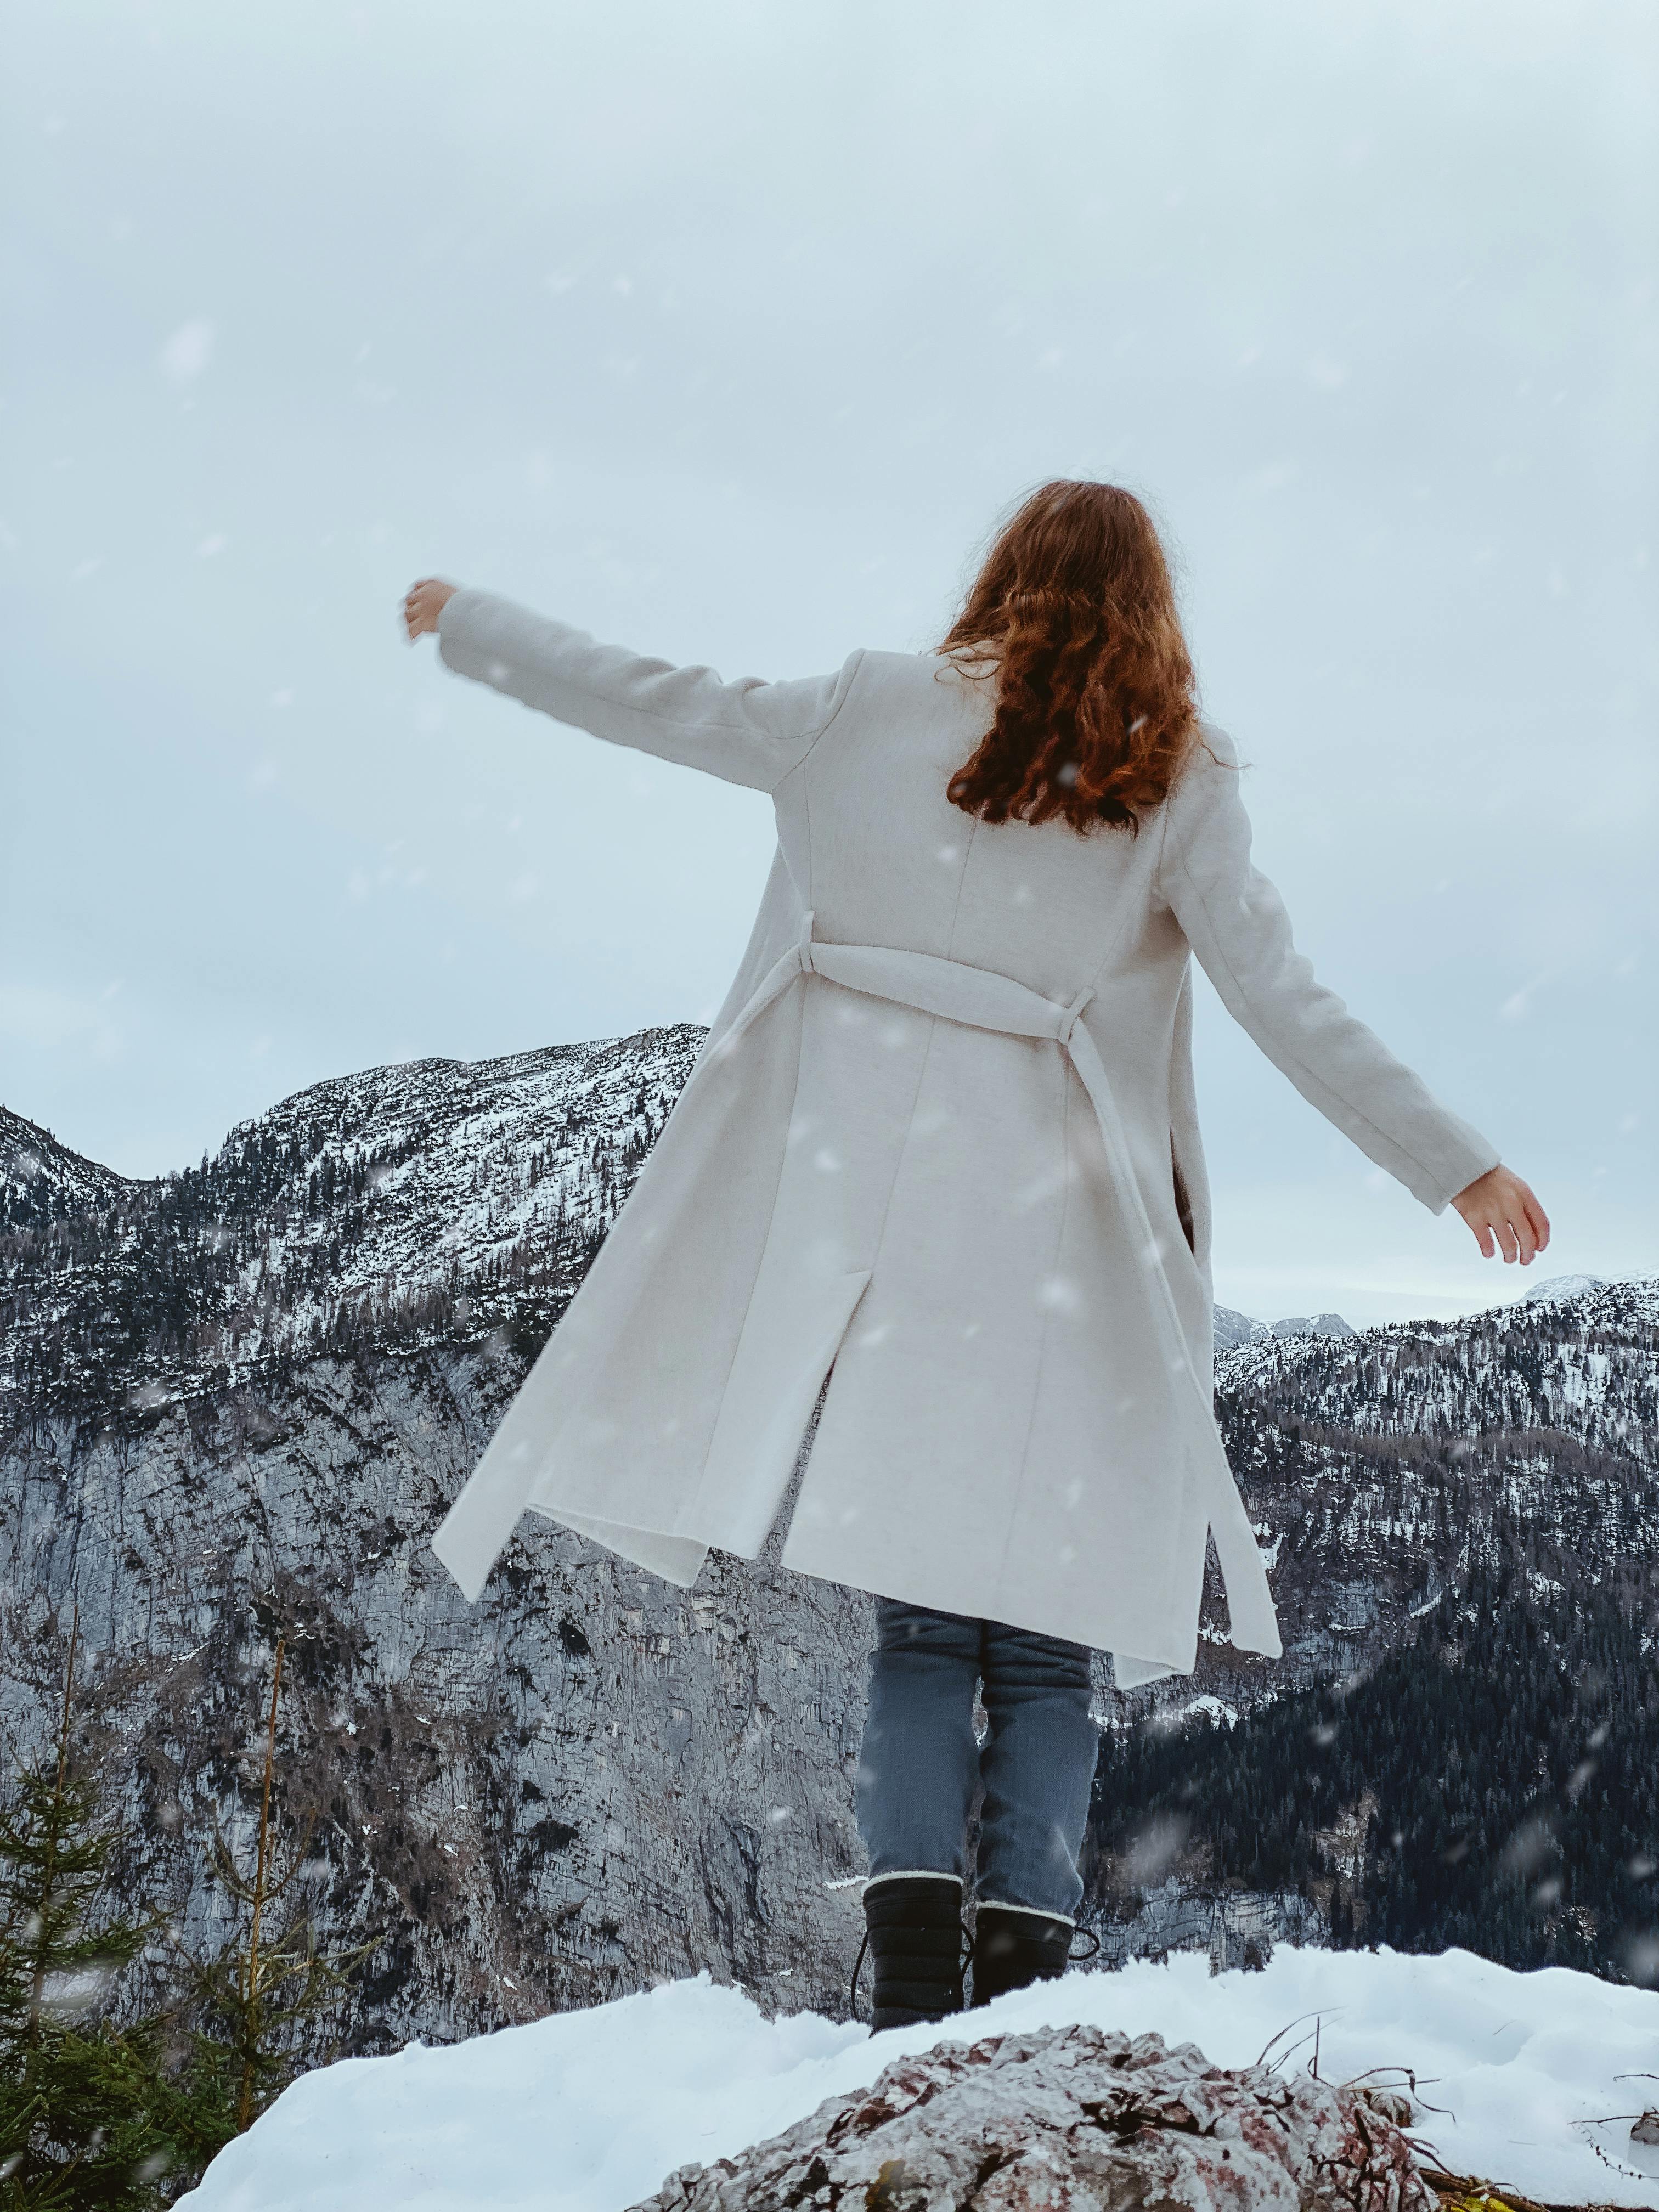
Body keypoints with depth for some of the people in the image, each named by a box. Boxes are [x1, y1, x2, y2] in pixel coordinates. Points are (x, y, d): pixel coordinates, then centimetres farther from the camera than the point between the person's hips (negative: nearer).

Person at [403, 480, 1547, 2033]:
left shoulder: (876, 714, 6)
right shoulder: (1174, 783, 3)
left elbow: (652, 701, 13)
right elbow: (1286, 1002, -4)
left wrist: (464, 622, 27)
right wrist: (1451, 1164, 0)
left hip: (891, 1218, 1)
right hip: (1066, 1244, -1)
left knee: (923, 1624, 6)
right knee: (1044, 1644, 7)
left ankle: (912, 1968, -9)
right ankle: (1023, 1957, -6)